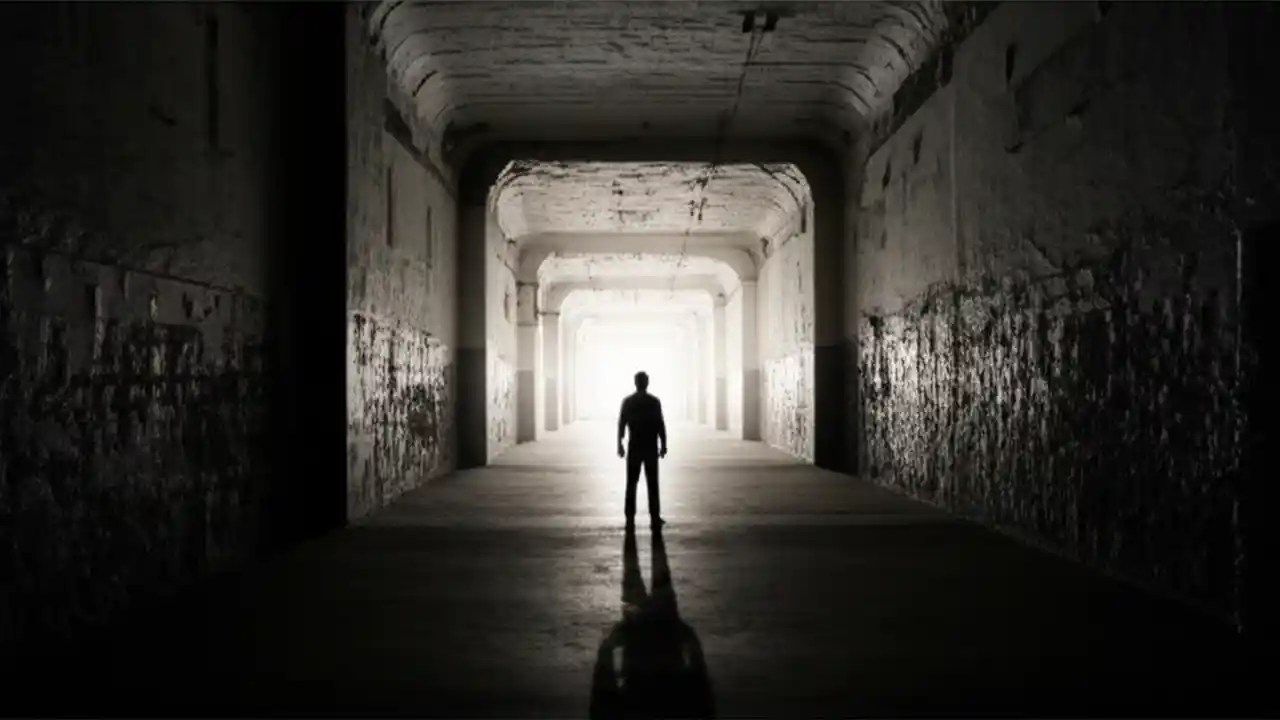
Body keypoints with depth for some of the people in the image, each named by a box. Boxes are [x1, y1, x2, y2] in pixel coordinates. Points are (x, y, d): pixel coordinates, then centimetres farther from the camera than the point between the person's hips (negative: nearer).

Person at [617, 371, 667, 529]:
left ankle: (630, 518, 2)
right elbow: (661, 425, -5)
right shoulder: (654, 402, -4)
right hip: (651, 447, -1)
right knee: (652, 484, 3)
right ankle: (655, 518, 0)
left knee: (631, 483, 5)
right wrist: (663, 445, 1)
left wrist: (620, 445, 5)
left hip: (634, 447, 1)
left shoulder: (627, 401, 0)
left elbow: (621, 424, -1)